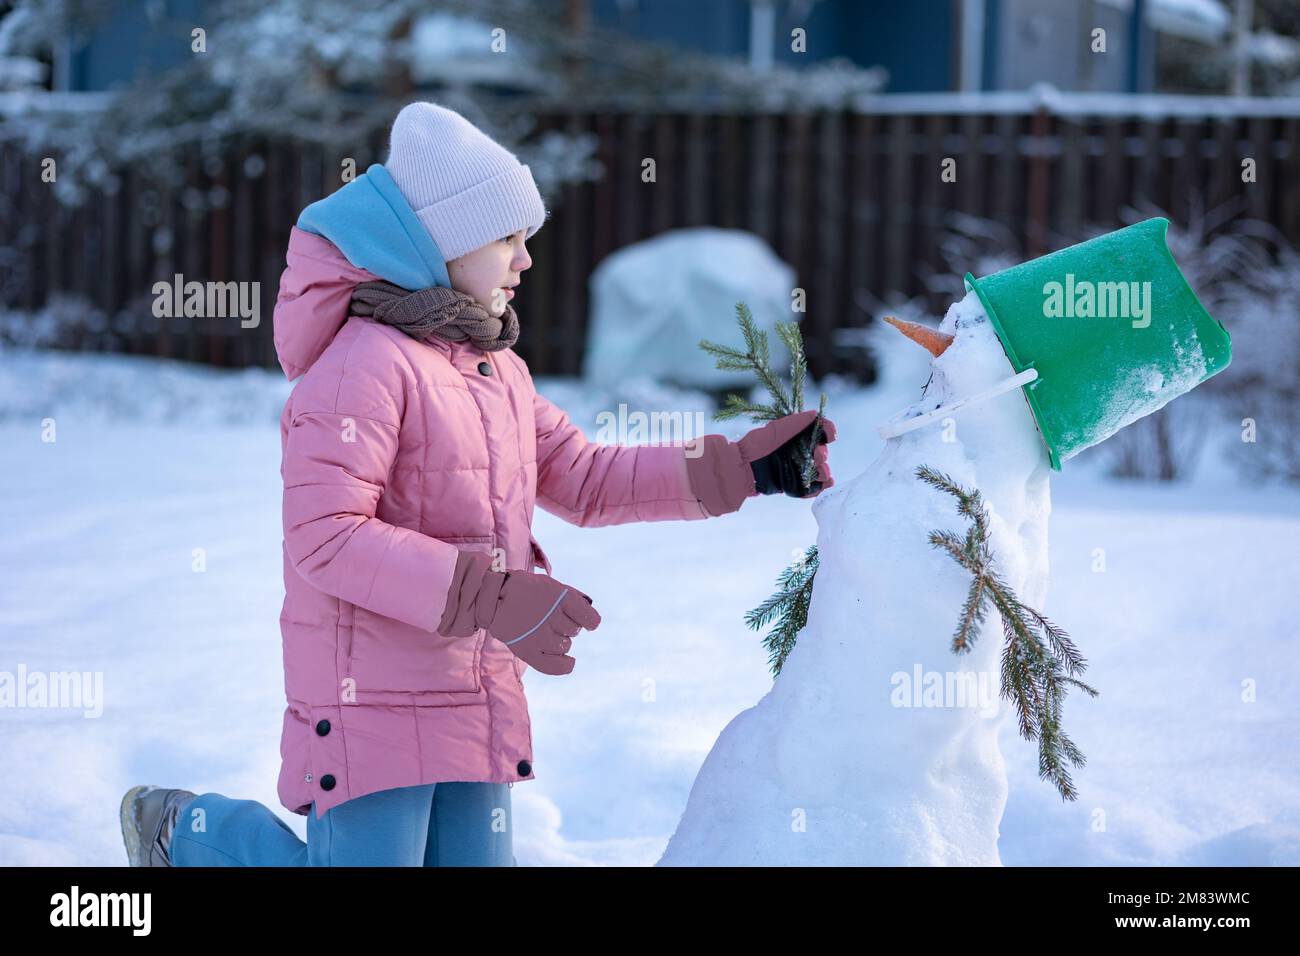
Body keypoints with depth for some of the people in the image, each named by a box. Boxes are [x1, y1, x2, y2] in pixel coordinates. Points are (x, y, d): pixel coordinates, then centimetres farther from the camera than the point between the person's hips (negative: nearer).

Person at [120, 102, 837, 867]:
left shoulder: (497, 370, 15)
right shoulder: (366, 366, -16)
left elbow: (583, 478, 17)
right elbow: (325, 539, -23)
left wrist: (742, 468, 7)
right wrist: (490, 596, -28)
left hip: (475, 704, 9)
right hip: (374, 707, -9)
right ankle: (187, 830, 15)